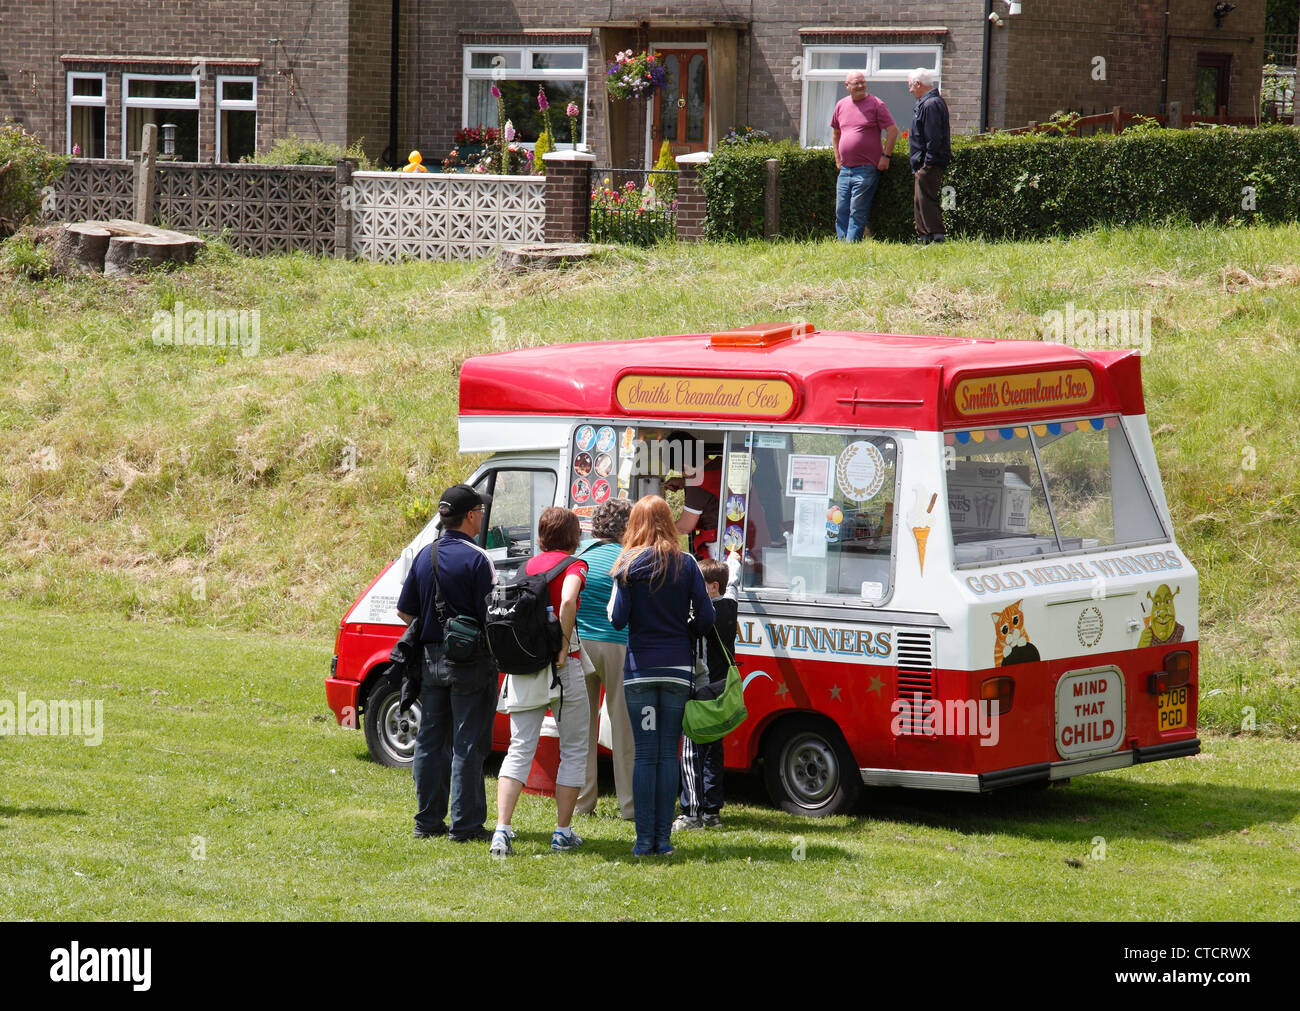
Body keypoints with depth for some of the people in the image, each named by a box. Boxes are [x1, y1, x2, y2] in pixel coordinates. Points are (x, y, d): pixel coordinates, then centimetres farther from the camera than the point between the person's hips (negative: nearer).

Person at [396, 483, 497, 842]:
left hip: (431, 661, 6)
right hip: (470, 664, -6)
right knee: (468, 745, -2)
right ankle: (465, 823, -1)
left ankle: (428, 820, 17)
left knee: (430, 741, 13)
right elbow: (490, 616, -17)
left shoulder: (425, 556, 6)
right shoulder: (476, 559, -15)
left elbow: (405, 611, 10)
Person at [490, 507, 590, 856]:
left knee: (519, 749, 4)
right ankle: (563, 832, 11)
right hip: (562, 668, -5)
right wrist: (565, 645, -17)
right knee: (574, 750, 10)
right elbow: (567, 601, -25)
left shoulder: (529, 565, 12)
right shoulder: (573, 565, -6)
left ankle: (502, 829, -11)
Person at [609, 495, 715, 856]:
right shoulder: (685, 563, 0)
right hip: (677, 667, 1)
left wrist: (612, 605, 15)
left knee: (645, 754, 2)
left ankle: (644, 839, 0)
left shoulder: (629, 565, -3)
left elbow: (618, 620, -7)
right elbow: (706, 617, -2)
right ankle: (663, 838, 3)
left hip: (639, 668, -1)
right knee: (668, 753, 5)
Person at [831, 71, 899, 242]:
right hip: (845, 169, 6)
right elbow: (835, 134, 26)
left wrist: (885, 156, -9)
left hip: (866, 168, -6)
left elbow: (892, 131, -3)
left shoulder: (875, 104, -3)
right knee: (841, 211, 4)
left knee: (858, 212, -6)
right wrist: (838, 159, 18)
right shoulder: (841, 106, 12)